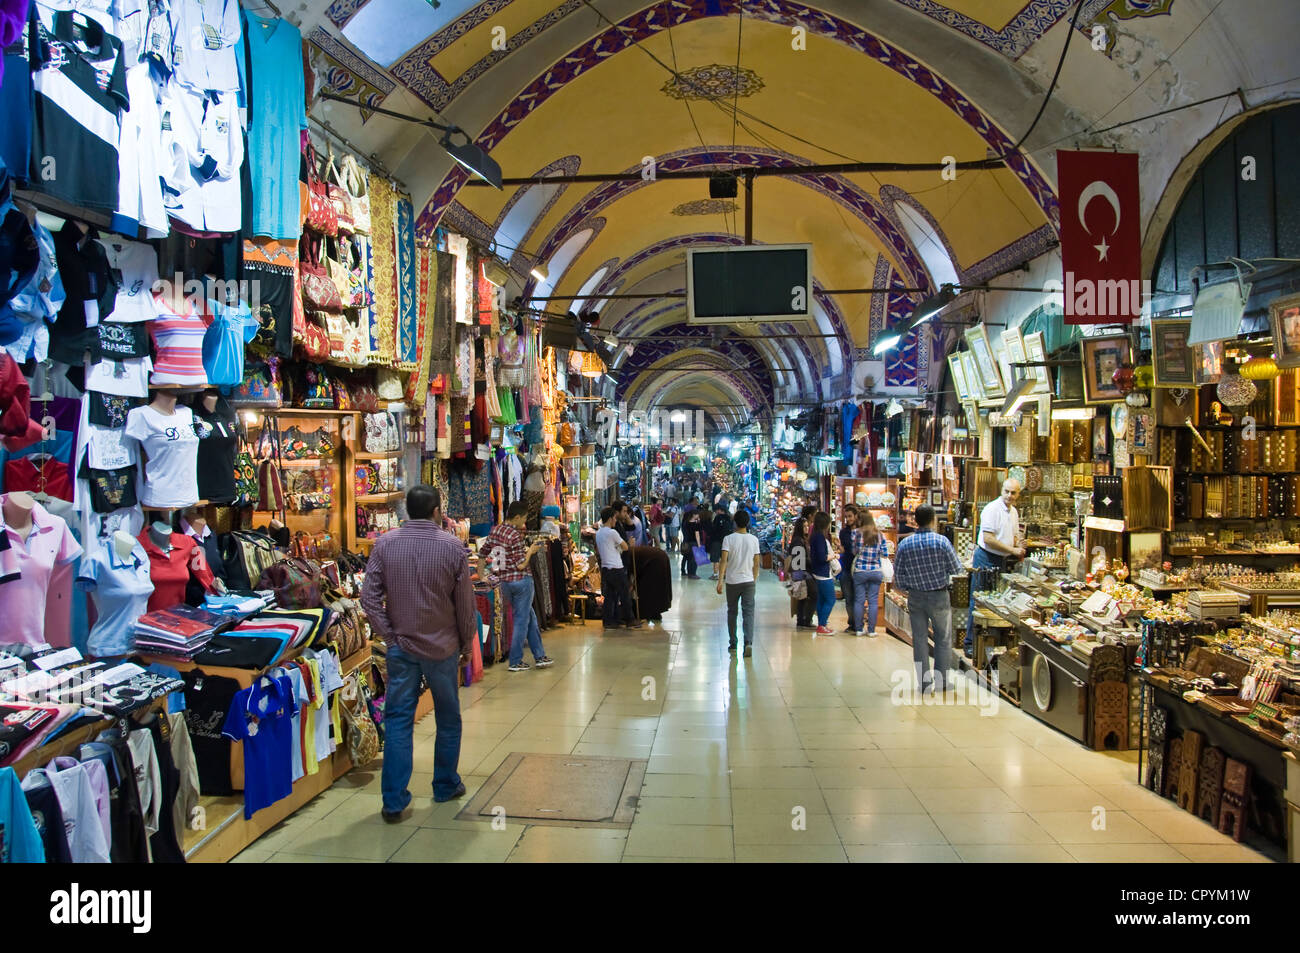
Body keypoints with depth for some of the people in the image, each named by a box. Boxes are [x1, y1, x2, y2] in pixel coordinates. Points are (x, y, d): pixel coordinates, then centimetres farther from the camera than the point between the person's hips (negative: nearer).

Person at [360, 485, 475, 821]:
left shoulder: (384, 544, -5)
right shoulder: (451, 546, -9)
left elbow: (369, 597, -8)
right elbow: (465, 603, -5)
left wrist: (388, 634, 0)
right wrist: (467, 643, 7)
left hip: (401, 646, 1)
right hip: (442, 647, -1)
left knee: (398, 720, 7)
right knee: (448, 718, 16)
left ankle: (394, 801, 7)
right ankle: (446, 786, 30)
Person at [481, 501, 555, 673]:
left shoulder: (495, 530, 4)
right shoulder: (515, 535, -19)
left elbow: (482, 553, 10)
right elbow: (521, 565, -19)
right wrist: (530, 551, -4)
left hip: (504, 581, 8)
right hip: (521, 580, -8)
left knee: (530, 616, 18)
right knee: (521, 619, 4)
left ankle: (539, 656, 22)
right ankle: (515, 662, 11)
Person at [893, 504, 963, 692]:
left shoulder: (905, 544, -5)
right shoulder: (941, 541, -13)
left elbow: (898, 573, -1)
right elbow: (956, 569, -7)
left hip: (915, 597, 2)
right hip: (939, 595, -2)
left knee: (919, 639, 9)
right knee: (943, 638, 11)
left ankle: (924, 681, 13)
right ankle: (942, 680, 15)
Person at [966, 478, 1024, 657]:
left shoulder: (1014, 512, 12)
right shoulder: (992, 509, -14)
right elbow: (988, 539, -21)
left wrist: (1018, 550, 3)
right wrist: (1012, 550, -19)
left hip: (1001, 560, 8)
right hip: (985, 559, -8)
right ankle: (970, 643, 0)